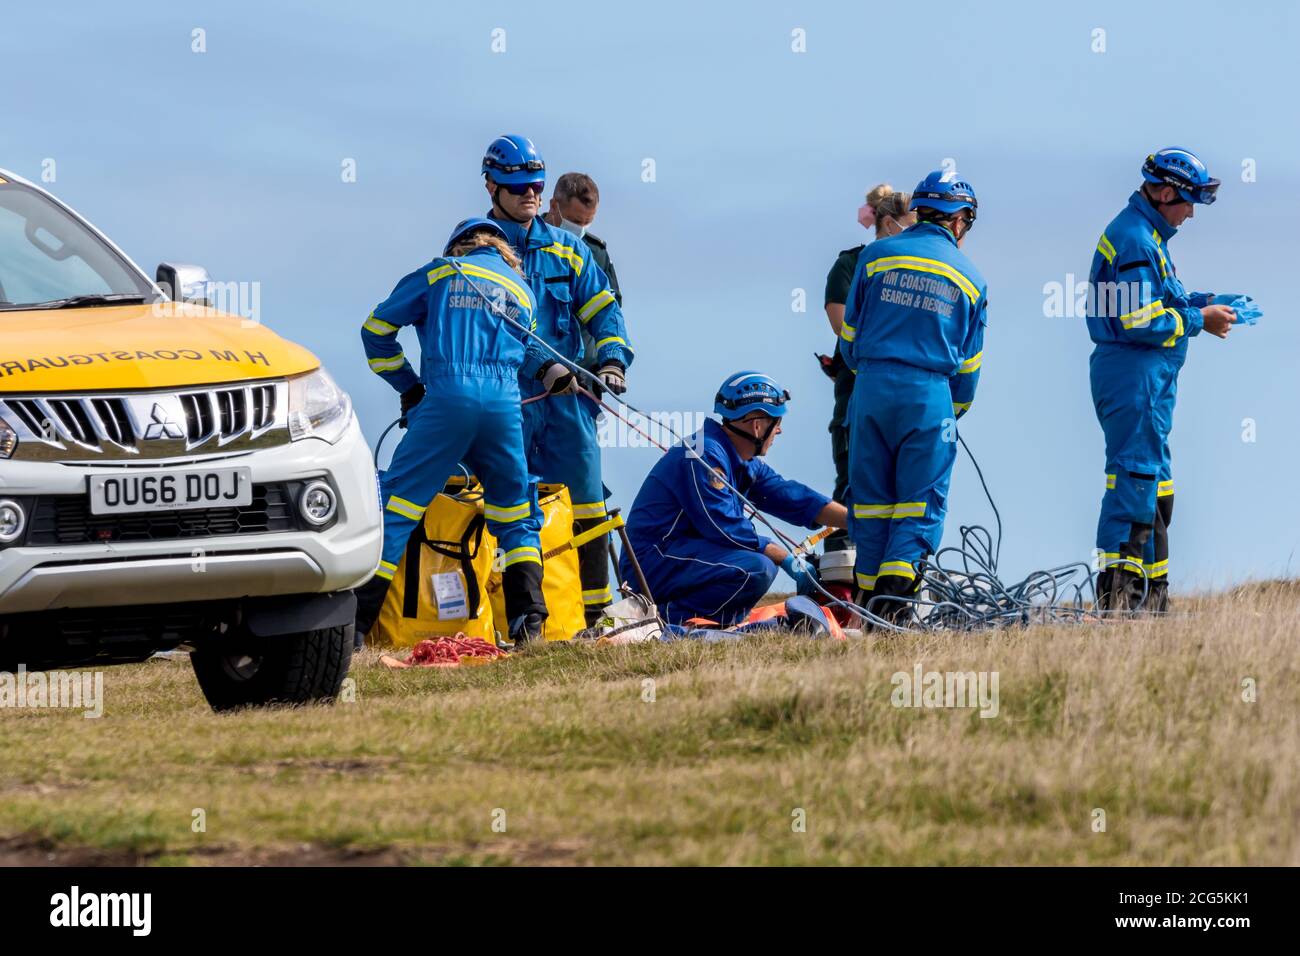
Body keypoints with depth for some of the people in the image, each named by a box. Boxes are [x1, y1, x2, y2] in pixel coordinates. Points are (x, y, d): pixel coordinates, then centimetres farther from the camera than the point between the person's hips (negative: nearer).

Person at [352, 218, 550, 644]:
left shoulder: (438, 273, 16)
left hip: (446, 398, -3)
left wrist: (408, 386, 23)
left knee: (395, 509, -2)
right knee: (517, 517, 19)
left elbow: (376, 329, 14)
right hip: (505, 403, 3)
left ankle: (355, 621, -9)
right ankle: (528, 619, 6)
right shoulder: (522, 291, 25)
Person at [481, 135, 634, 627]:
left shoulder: (566, 249, 15)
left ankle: (592, 608, 5)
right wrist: (542, 367, -22)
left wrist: (612, 361, -7)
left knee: (584, 502, 1)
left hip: (568, 394, 4)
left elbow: (602, 309, 13)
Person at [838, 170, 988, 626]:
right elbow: (968, 364, 13)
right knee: (921, 503, 2)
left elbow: (850, 336, 10)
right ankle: (895, 591, -16)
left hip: (872, 387, 1)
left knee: (870, 497, 9)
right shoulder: (970, 278, 8)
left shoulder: (876, 255, 5)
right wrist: (955, 412, 28)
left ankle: (869, 593, 9)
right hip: (930, 395, -1)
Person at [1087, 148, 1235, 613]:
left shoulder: (1145, 234, 18)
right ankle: (1117, 587, -14)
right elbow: (1140, 321, -21)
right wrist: (1199, 320, -12)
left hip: (1149, 377, 11)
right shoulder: (1135, 239, -17)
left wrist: (1204, 301, 11)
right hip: (1133, 374, -11)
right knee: (1135, 474, -12)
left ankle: (1152, 591, 21)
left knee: (1154, 478, 15)